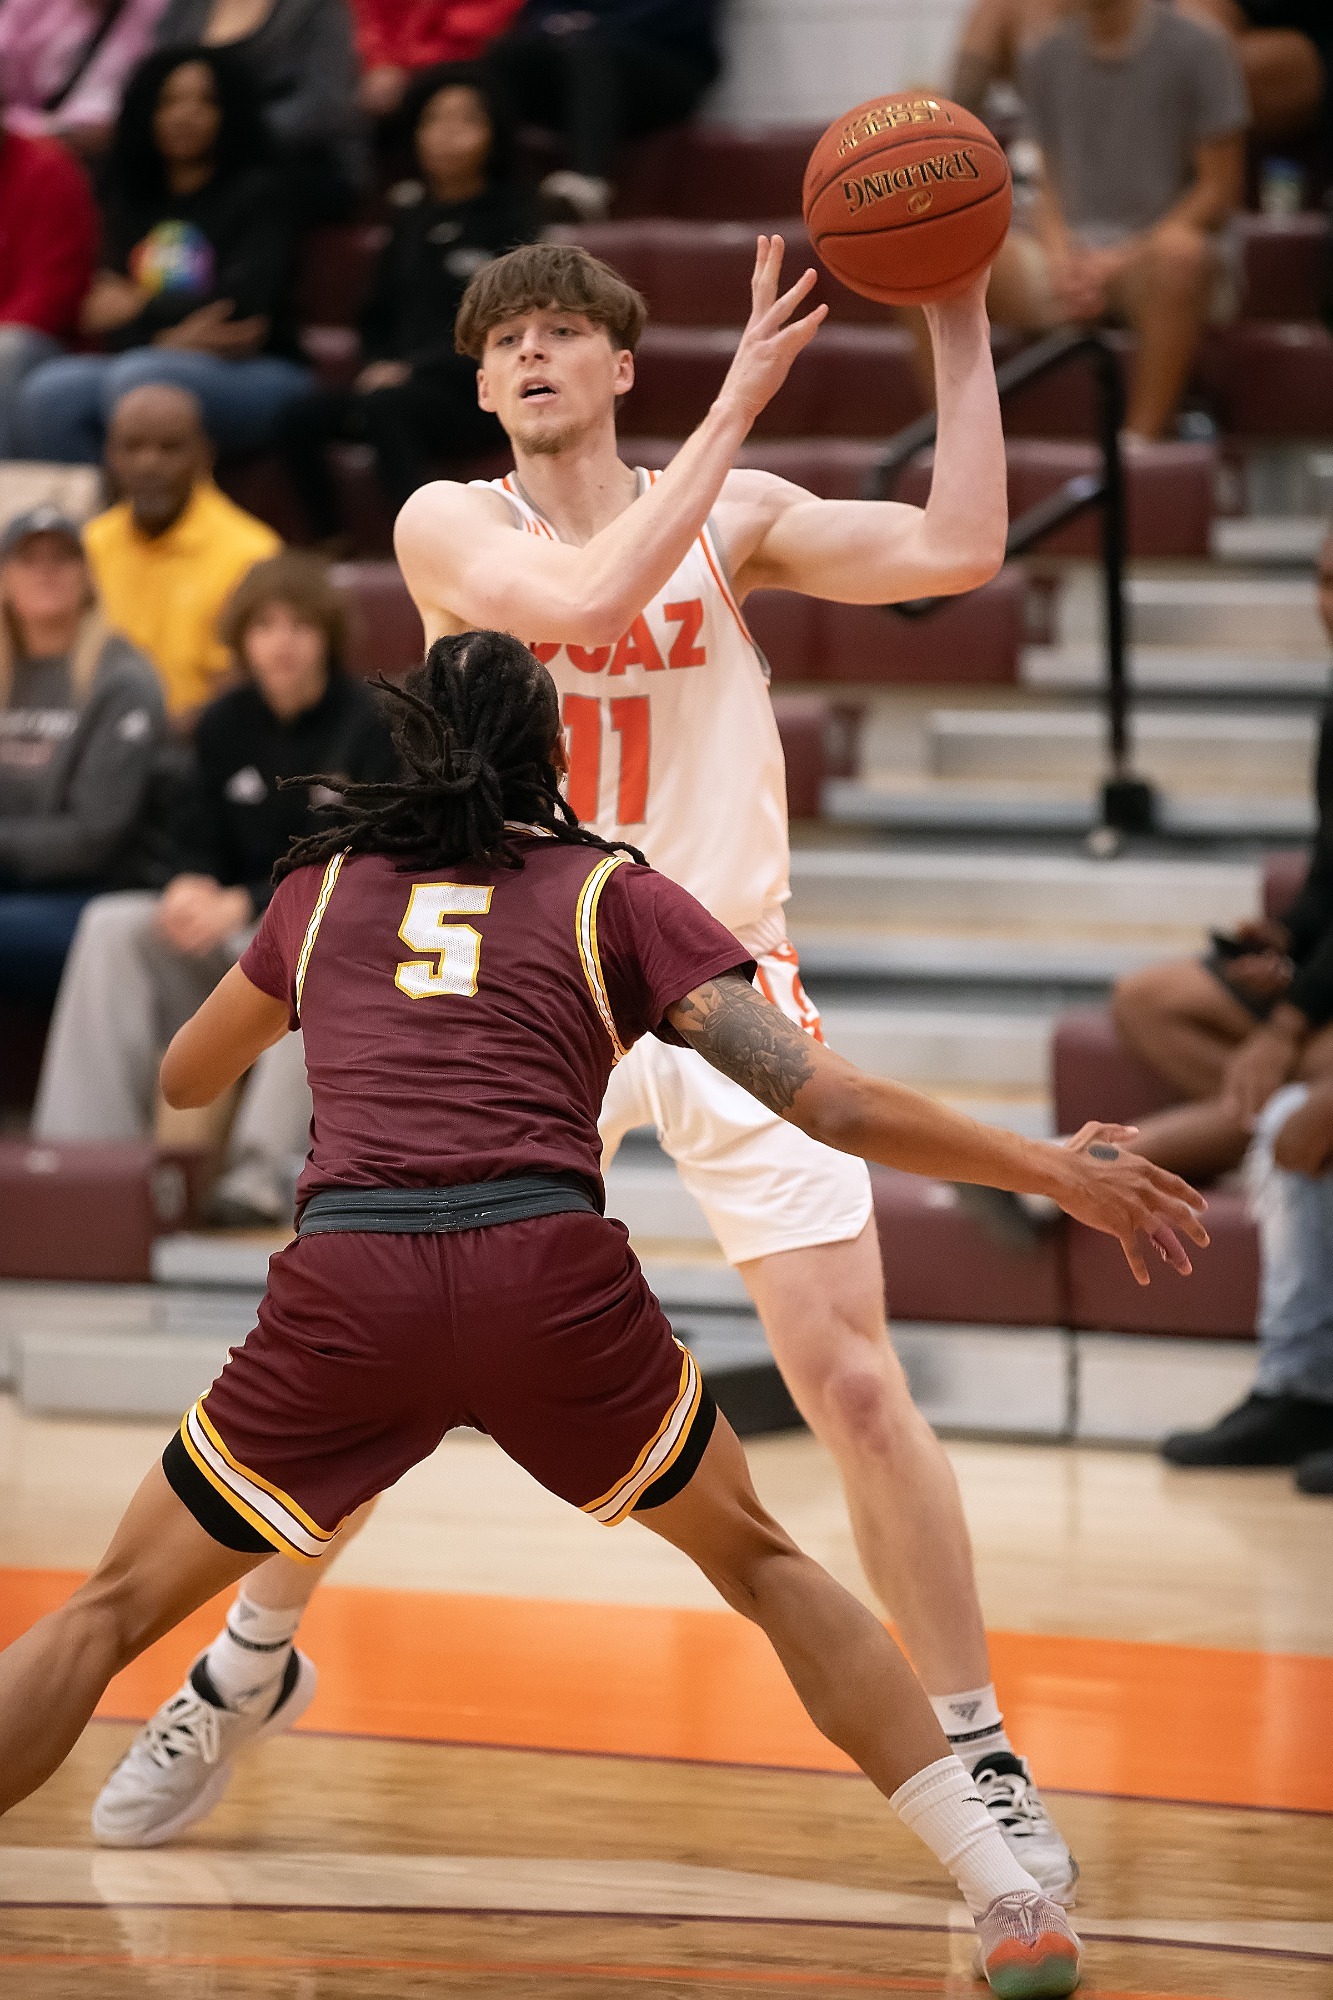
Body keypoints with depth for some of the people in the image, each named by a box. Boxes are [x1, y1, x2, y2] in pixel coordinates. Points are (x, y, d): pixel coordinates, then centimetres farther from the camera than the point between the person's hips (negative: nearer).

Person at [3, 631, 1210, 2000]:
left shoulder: (324, 886, 24)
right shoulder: (613, 895, 18)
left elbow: (181, 1081, 40)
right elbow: (823, 1102, 9)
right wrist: (1054, 1173, 15)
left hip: (347, 1284, 0)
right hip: (550, 1273, 0)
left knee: (114, 1608, 14)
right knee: (758, 1559, 23)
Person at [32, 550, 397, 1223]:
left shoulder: (368, 726, -8)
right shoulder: (222, 725, 7)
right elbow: (198, 845, 9)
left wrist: (243, 905, -25)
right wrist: (193, 888, -17)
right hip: (234, 934, 5)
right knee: (111, 926, -20)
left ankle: (263, 1165, -47)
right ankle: (86, 1143, -28)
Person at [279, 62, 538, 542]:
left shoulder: (511, 218, 2)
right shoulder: (411, 220, 19)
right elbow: (379, 316, 22)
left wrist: (413, 369, -16)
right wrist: (379, 366, 0)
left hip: (480, 397, -5)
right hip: (402, 385, 5)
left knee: (384, 406, -37)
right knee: (301, 419, -22)